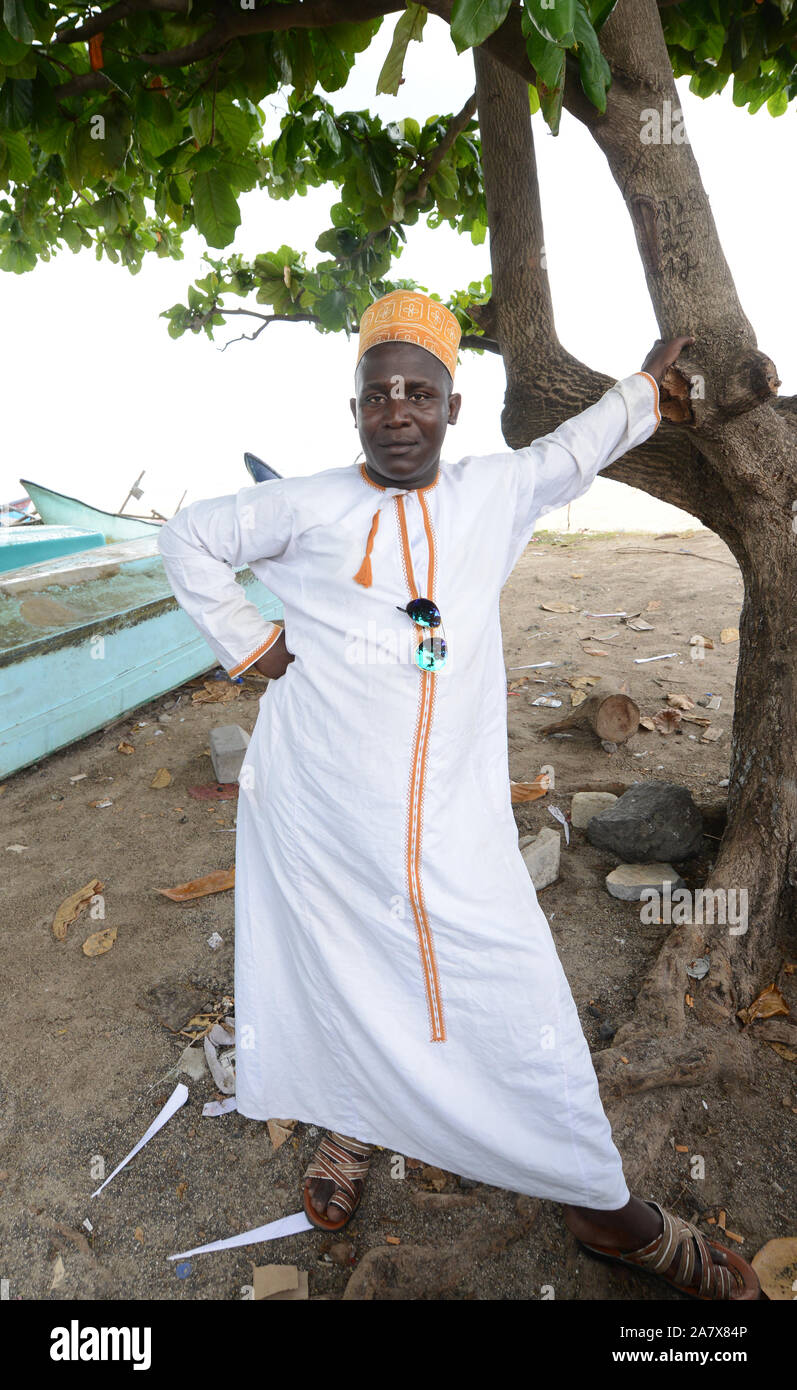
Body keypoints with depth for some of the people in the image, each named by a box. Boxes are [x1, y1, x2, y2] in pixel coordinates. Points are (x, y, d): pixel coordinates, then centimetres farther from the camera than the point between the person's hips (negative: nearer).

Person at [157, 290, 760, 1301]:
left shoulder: (492, 494, 7)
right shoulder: (309, 506, 1)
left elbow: (576, 447, 27)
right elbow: (189, 537, 13)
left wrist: (648, 380, 41)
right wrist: (247, 641, 4)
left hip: (451, 829, 1)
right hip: (314, 826, 0)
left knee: (519, 1005, 7)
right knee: (334, 988, 16)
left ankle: (606, 1207, 34)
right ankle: (348, 1128, 50)